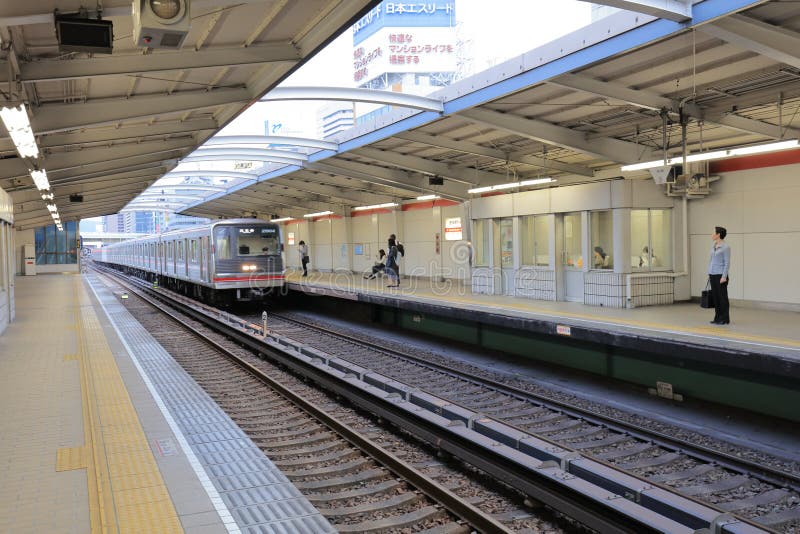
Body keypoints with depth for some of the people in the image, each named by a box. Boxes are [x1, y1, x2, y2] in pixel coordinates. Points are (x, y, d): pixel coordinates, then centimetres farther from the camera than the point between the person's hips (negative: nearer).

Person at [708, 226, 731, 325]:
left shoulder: (725, 247, -11)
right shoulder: (713, 246, 12)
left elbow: (727, 263, -14)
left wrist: (724, 276, -18)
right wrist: (709, 274, 15)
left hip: (720, 274, -8)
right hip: (713, 274, 8)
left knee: (722, 296, -2)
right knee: (715, 296, 9)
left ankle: (725, 319, 5)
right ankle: (718, 318, 15)